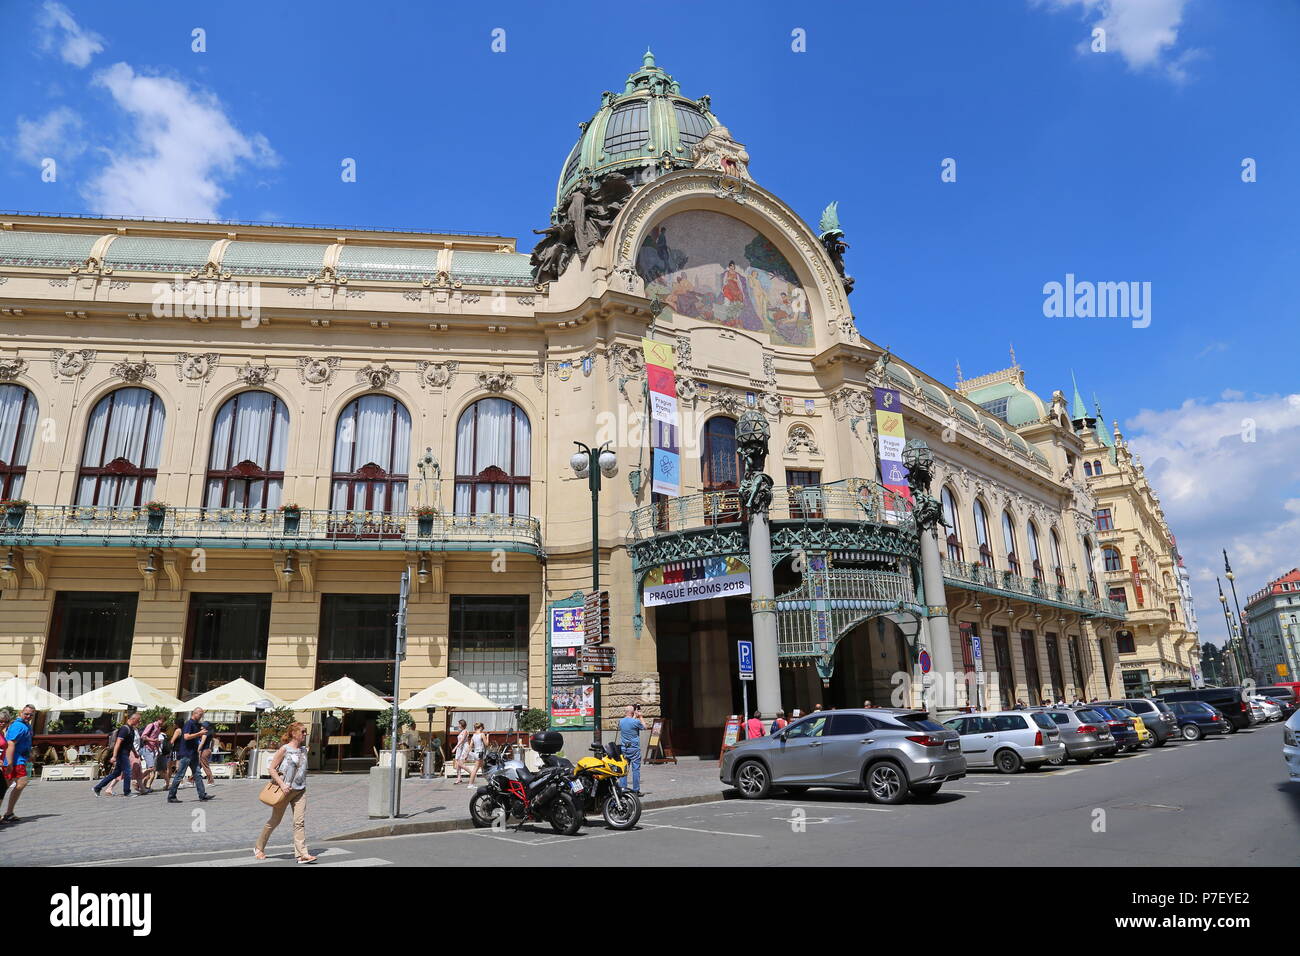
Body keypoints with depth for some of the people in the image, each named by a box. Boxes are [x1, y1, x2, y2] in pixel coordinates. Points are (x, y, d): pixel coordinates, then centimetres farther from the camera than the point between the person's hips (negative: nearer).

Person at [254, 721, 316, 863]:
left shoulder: (304, 750, 8)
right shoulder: (284, 749, -9)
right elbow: (272, 769, -10)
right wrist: (281, 784, -19)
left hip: (300, 790, 5)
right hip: (285, 790, -4)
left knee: (300, 821, -6)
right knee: (275, 821, 10)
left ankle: (302, 854, -9)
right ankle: (259, 848, 32)